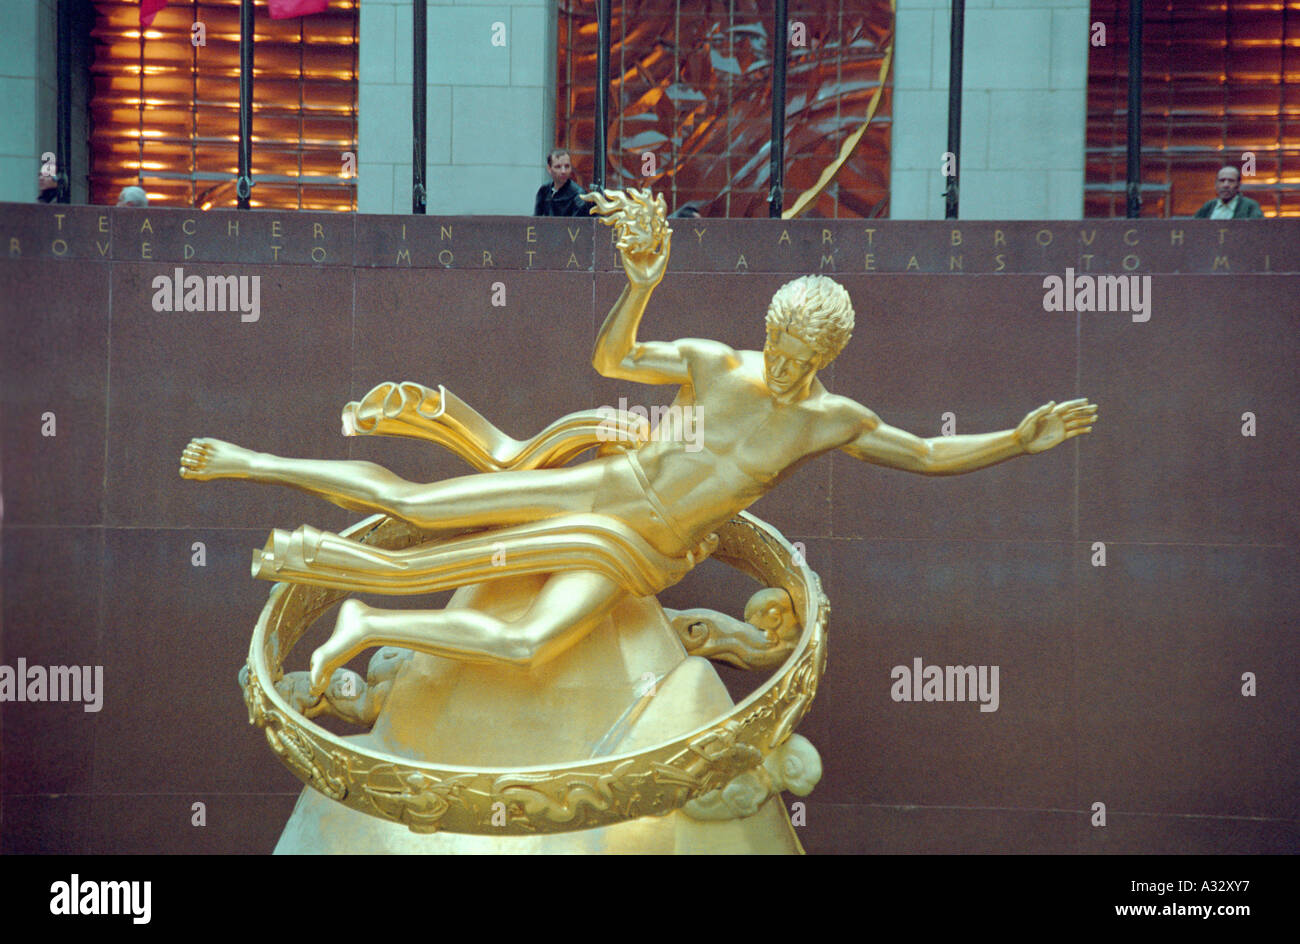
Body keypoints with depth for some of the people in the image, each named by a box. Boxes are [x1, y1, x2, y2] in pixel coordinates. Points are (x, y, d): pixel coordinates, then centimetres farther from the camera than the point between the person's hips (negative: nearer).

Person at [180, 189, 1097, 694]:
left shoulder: (831, 421, -3)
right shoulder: (712, 362, -7)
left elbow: (930, 454, 0)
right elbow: (612, 358, -7)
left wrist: (1019, 439, -15)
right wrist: (643, 282, -25)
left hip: (633, 552, 0)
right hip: (592, 490, 0)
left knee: (528, 646, -29)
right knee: (406, 501, -5)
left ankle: (368, 626, -13)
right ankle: (250, 460, 12)